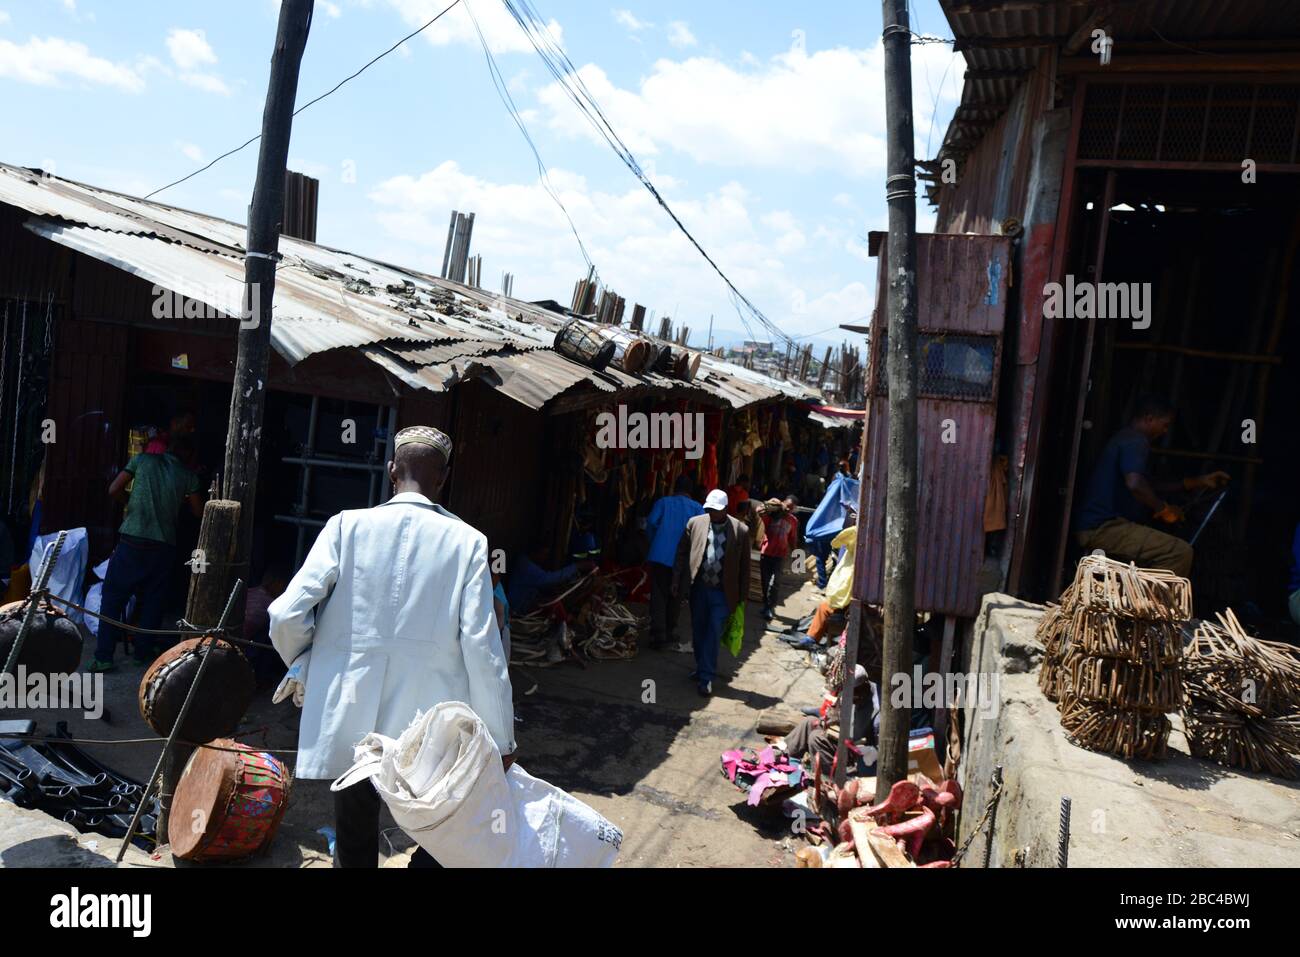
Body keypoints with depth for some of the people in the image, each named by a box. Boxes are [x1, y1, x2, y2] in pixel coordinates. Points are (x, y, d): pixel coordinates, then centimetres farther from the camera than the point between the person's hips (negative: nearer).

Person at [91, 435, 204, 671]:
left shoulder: (143, 460, 4)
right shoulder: (188, 476, 6)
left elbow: (114, 490, 1)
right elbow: (198, 511, 13)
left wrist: (131, 500, 20)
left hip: (132, 541, -1)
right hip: (164, 546, 1)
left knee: (113, 598, 7)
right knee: (152, 601, 14)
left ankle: (103, 656, 4)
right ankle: (143, 651, 18)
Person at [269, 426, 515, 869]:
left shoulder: (347, 525, -5)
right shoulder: (467, 541, -6)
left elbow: (287, 615, -8)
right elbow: (482, 648, -9)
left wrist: (302, 664, 14)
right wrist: (501, 740, 0)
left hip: (348, 722, 2)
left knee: (354, 849, 20)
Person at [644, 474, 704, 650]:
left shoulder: (663, 502, 7)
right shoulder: (697, 508, 7)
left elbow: (651, 522, -7)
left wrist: (654, 542, 8)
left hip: (659, 555, -1)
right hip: (682, 559, 1)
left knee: (658, 596, 1)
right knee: (675, 595, 17)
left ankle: (658, 634, -9)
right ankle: (670, 630, 25)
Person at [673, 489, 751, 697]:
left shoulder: (741, 530, -6)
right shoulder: (695, 523, 0)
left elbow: (744, 565, -1)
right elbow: (682, 552, 7)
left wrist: (742, 596, 1)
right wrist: (677, 580, 3)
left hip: (722, 592, -3)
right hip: (698, 588, 3)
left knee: (713, 633, -4)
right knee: (698, 631, 13)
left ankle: (706, 677, 4)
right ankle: (702, 669, 30)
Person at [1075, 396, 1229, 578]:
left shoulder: (1124, 438, 21)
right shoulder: (1135, 441, -12)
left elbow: (1149, 486, 28)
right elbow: (1135, 484, -30)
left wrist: (1197, 482, 24)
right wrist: (1164, 509, -13)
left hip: (1098, 526, 11)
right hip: (1105, 527, -11)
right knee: (1180, 551, -15)